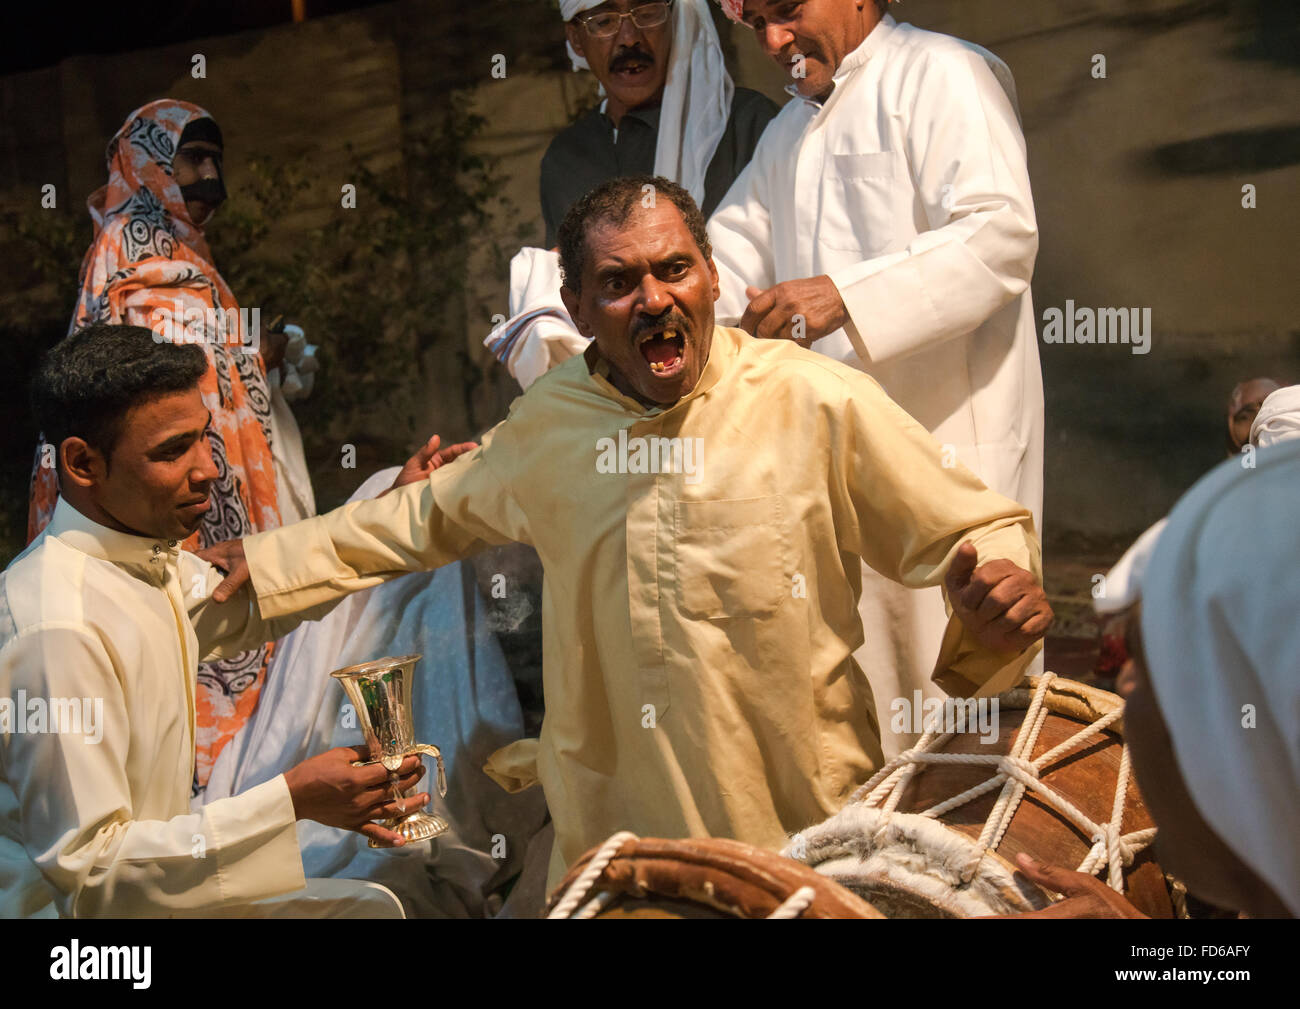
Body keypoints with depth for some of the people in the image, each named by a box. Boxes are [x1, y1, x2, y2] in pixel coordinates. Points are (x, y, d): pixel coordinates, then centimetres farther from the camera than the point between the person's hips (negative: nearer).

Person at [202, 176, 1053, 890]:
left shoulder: (818, 402, -8)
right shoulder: (547, 425, 4)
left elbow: (973, 531, -2)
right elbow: (426, 518, 21)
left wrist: (999, 582, -25)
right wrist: (272, 563, 23)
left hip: (806, 834, -2)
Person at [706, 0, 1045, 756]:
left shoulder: (942, 77, -5)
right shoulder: (789, 132, 23)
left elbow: (1002, 234, -19)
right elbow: (731, 254, 24)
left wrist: (845, 295, -28)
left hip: (947, 437, -8)